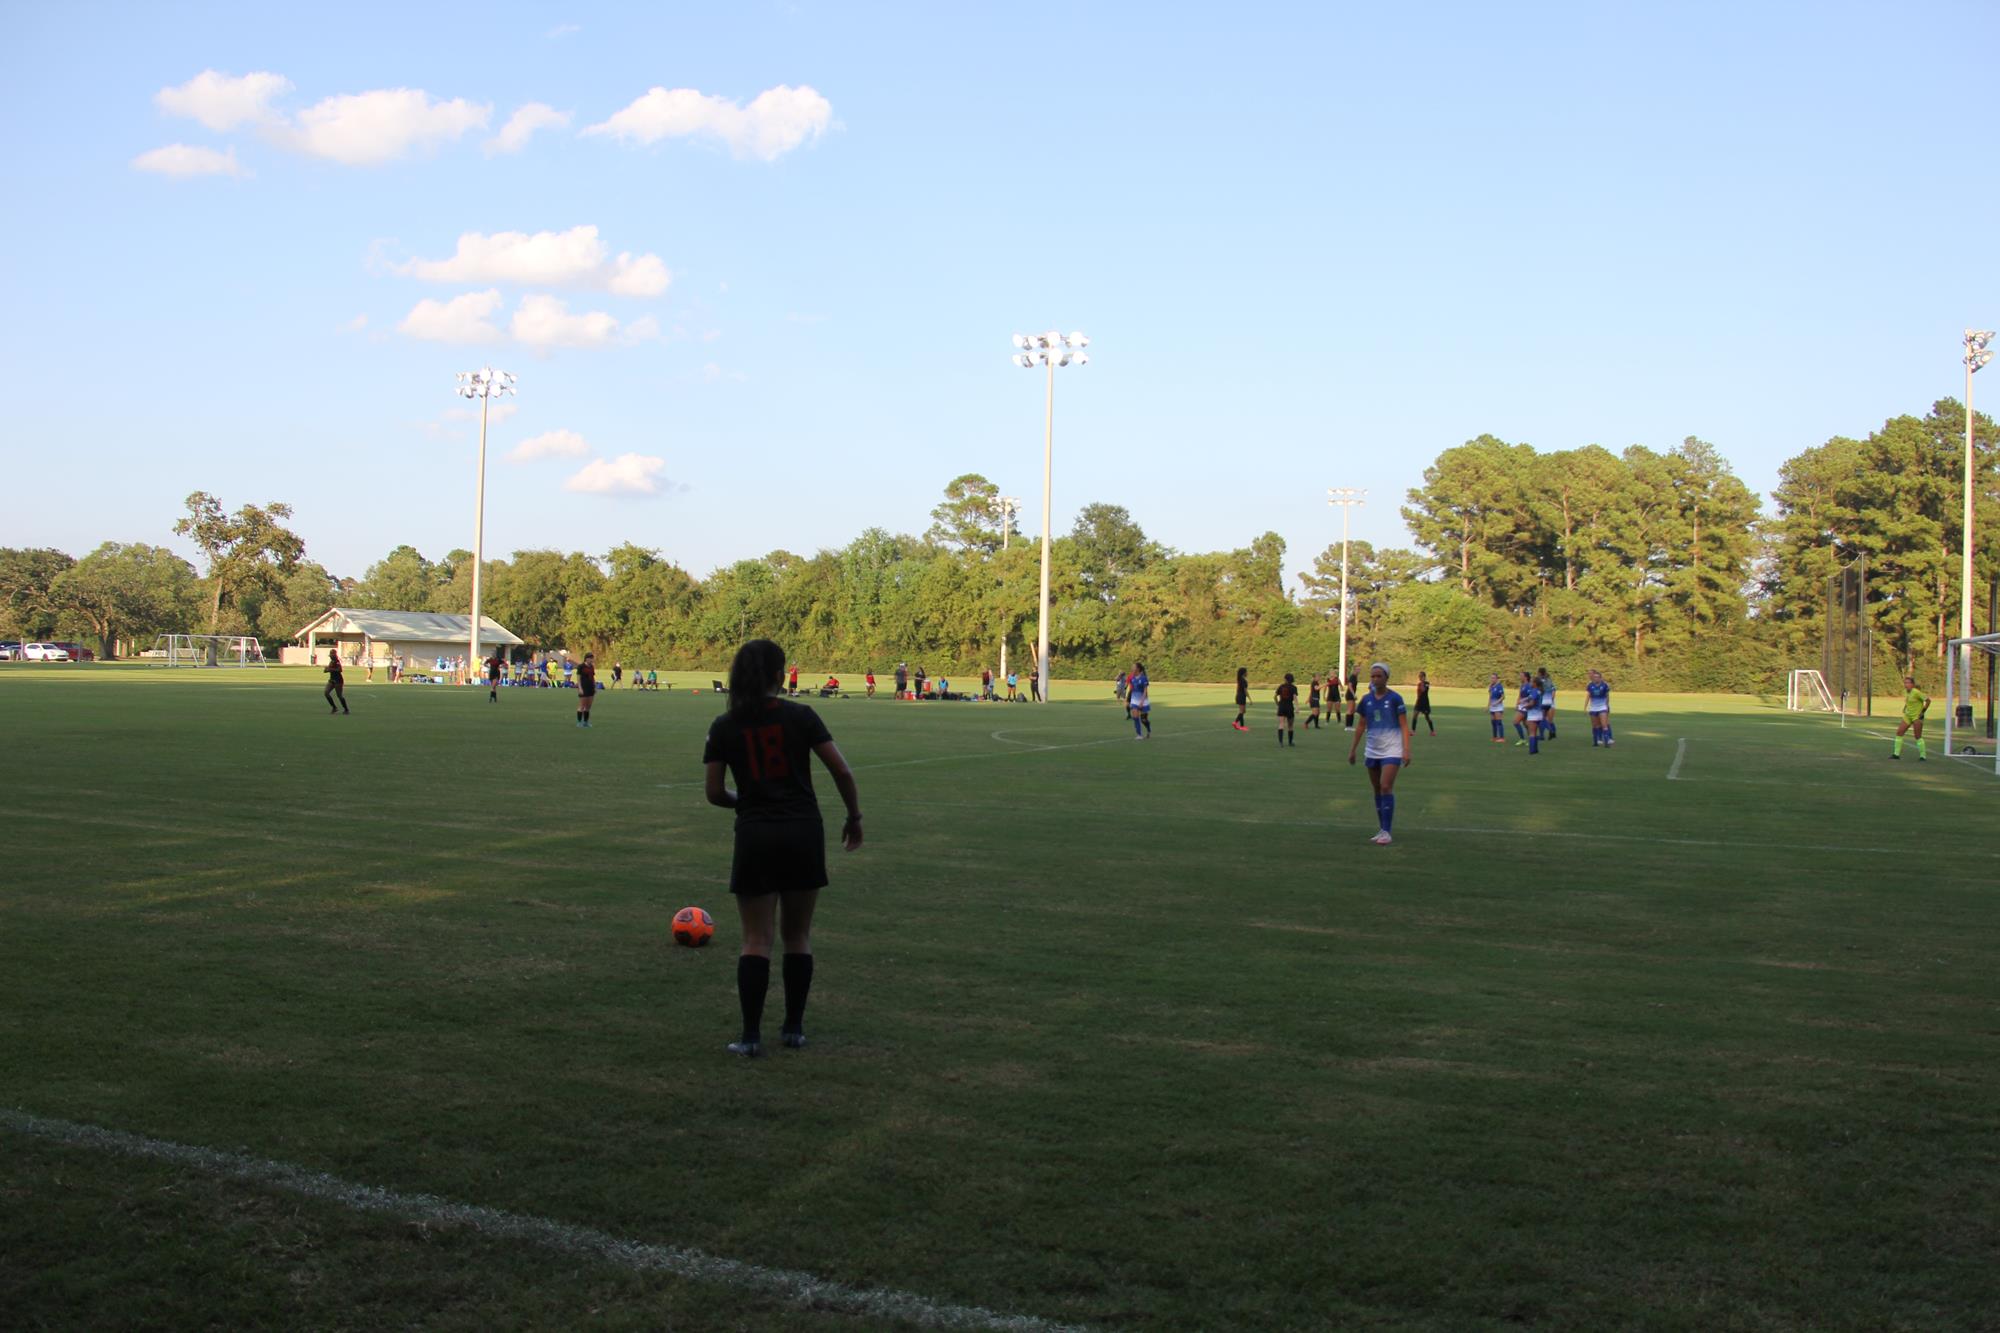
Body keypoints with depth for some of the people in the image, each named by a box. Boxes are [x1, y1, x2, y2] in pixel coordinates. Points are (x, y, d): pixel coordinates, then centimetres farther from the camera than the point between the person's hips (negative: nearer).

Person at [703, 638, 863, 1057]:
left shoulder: (724, 727, 1)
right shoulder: (800, 716, -2)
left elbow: (714, 793, 2)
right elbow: (842, 772, -5)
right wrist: (854, 817, 10)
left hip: (755, 836, 0)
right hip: (804, 834, 0)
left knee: (756, 940, 6)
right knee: (798, 937, 13)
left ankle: (751, 1035, 2)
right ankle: (794, 1028, 18)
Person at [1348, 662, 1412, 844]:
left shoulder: (1394, 698, -7)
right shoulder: (1366, 699, 6)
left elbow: (1404, 726, -7)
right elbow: (1362, 726, 14)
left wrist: (1406, 750, -15)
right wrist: (1352, 750, 14)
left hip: (1391, 751, -5)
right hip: (1372, 751, 5)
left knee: (1386, 787, -14)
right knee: (1377, 790, 9)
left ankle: (1386, 832, -12)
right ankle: (1382, 830, 17)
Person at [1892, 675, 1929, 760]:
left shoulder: (1916, 692, -19)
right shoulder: (1905, 692, 5)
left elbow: (1928, 700, -17)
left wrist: (1923, 711, -15)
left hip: (1917, 717, -8)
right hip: (1907, 716, 8)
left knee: (1918, 737, -4)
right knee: (1899, 732, 3)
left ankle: (1923, 756, 7)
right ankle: (1896, 754, 9)